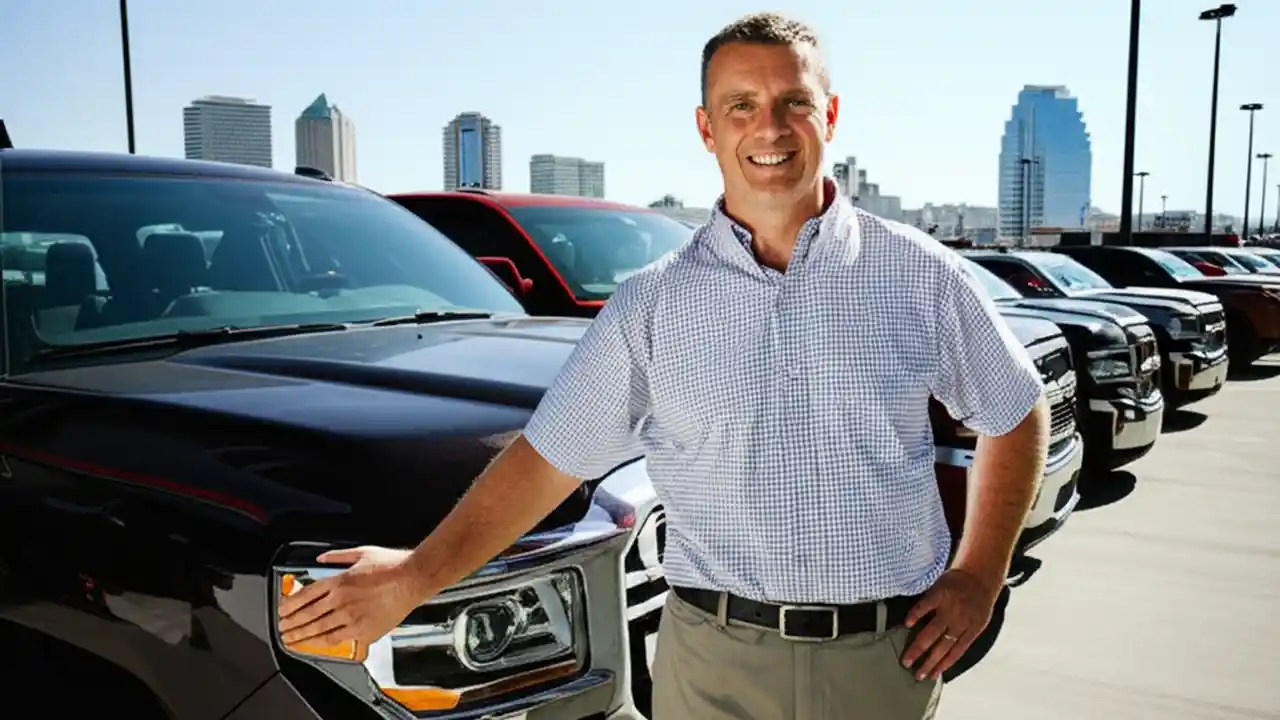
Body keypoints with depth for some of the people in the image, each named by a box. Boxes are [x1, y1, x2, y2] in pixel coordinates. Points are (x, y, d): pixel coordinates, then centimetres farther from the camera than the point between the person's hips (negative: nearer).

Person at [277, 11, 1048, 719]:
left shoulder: (918, 274, -1)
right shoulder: (653, 303, -2)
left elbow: (1018, 415, 9)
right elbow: (551, 455, 1)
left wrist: (979, 575, 3)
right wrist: (417, 575, -2)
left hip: (888, 656, 1)